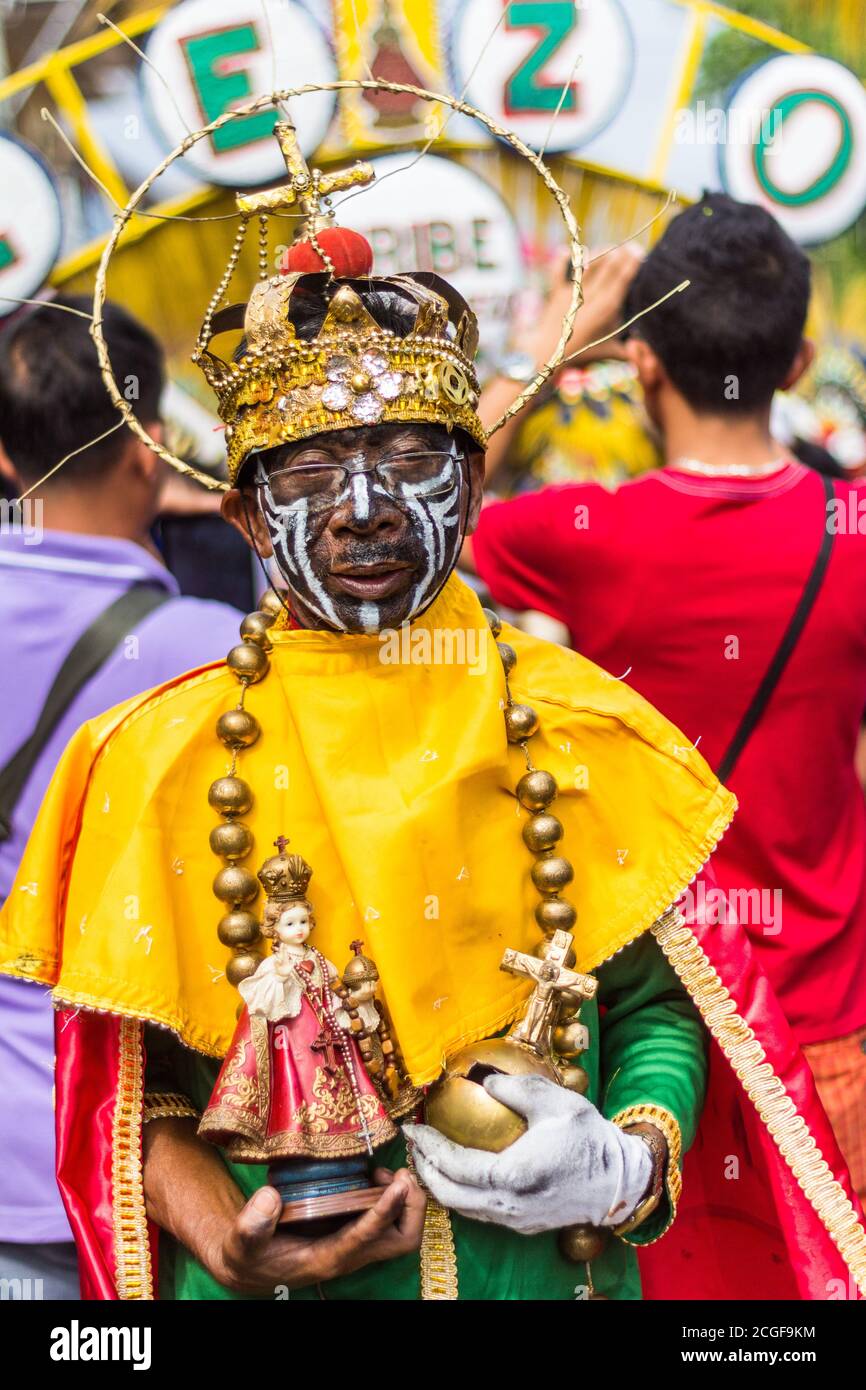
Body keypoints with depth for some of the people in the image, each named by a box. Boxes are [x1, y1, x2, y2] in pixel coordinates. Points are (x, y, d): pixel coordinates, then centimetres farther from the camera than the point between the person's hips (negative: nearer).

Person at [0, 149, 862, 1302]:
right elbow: (134, 1081, -3)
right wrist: (230, 1243, -19)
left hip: (543, 1262, 1)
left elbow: (657, 1003, 2)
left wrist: (632, 1165, -17)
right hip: (282, 1274, -1)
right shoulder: (170, 759, -5)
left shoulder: (571, 721, -3)